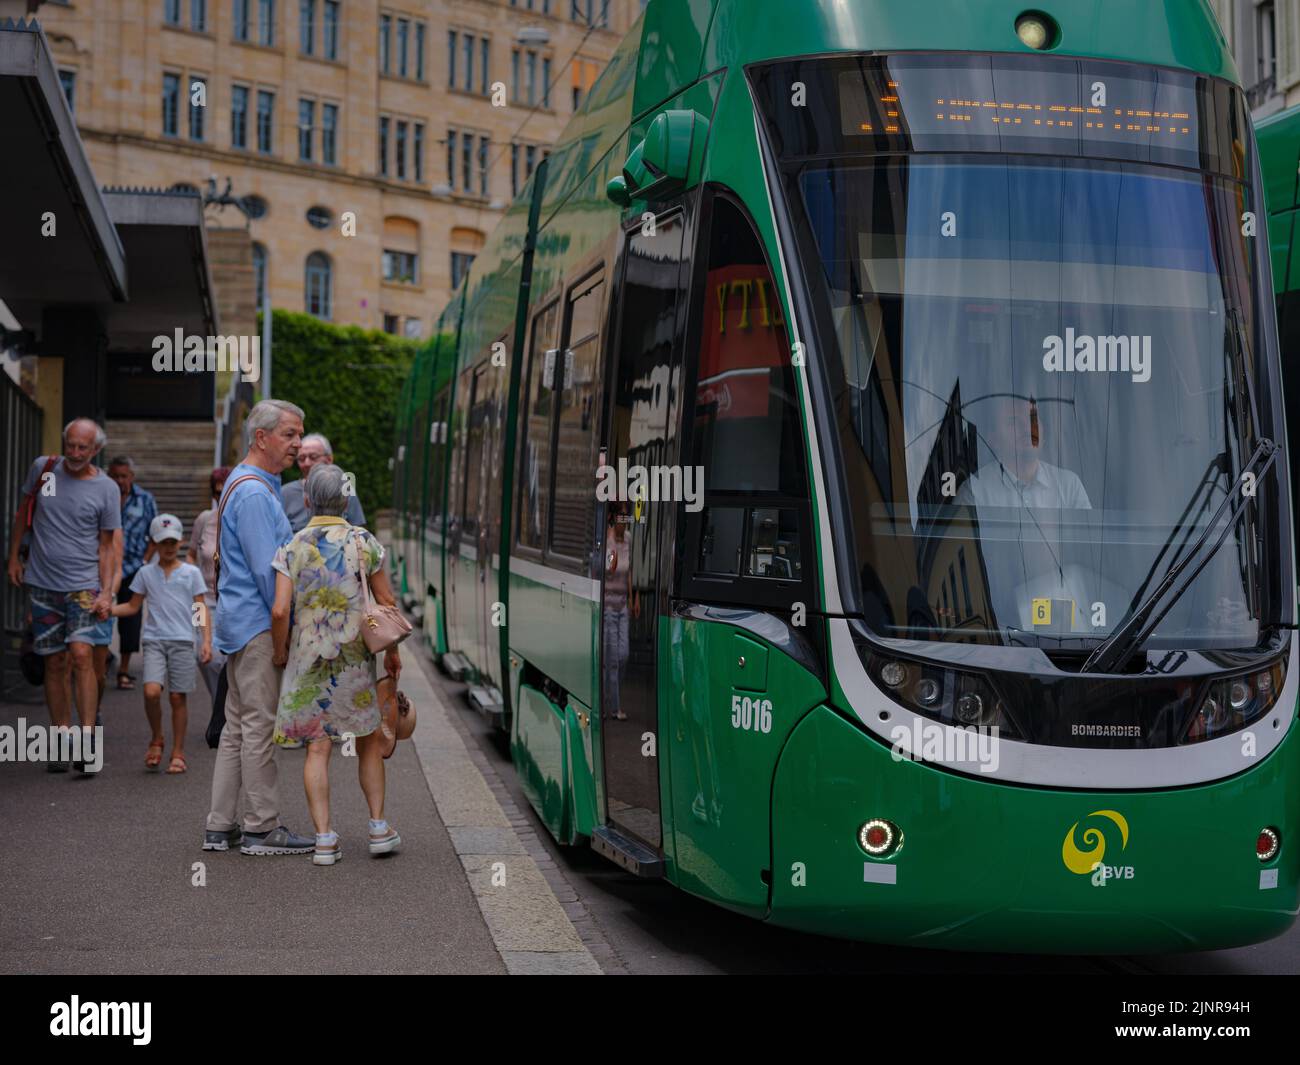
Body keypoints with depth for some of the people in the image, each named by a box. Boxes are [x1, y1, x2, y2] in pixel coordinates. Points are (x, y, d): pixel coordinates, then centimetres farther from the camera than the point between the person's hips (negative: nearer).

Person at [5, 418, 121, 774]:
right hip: (42, 584, 3)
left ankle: (88, 741, -16)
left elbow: (107, 547, 0)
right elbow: (23, 512, 18)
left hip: (84, 586, -3)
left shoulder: (105, 489, -2)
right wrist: (13, 558, 15)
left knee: (81, 655, -17)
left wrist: (106, 593, -9)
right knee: (55, 664, 6)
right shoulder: (43, 468, 4)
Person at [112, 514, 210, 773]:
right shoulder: (146, 573, 11)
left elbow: (201, 609, 5)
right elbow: (133, 606, 17)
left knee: (177, 697, 1)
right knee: (151, 691, -18)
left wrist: (207, 641, -5)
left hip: (182, 641, 0)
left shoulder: (191, 573, 7)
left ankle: (177, 752, 12)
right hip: (154, 640, 1)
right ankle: (157, 740, 6)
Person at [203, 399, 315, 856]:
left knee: (238, 727, 11)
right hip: (258, 624, -11)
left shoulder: (247, 485, 18)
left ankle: (221, 826, 14)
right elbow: (266, 570, -19)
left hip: (240, 624, 11)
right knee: (260, 725, -6)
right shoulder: (253, 493, -16)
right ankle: (262, 828, -1)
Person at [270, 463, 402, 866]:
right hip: (356, 659, 0)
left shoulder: (292, 549, -4)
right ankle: (378, 828, 17)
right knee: (369, 741, 16)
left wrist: (280, 651, 5)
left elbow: (280, 610, -12)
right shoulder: (364, 542, -3)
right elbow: (387, 602, 2)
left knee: (317, 749, 3)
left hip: (308, 661, 0)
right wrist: (392, 650, 14)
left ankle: (324, 839, -2)